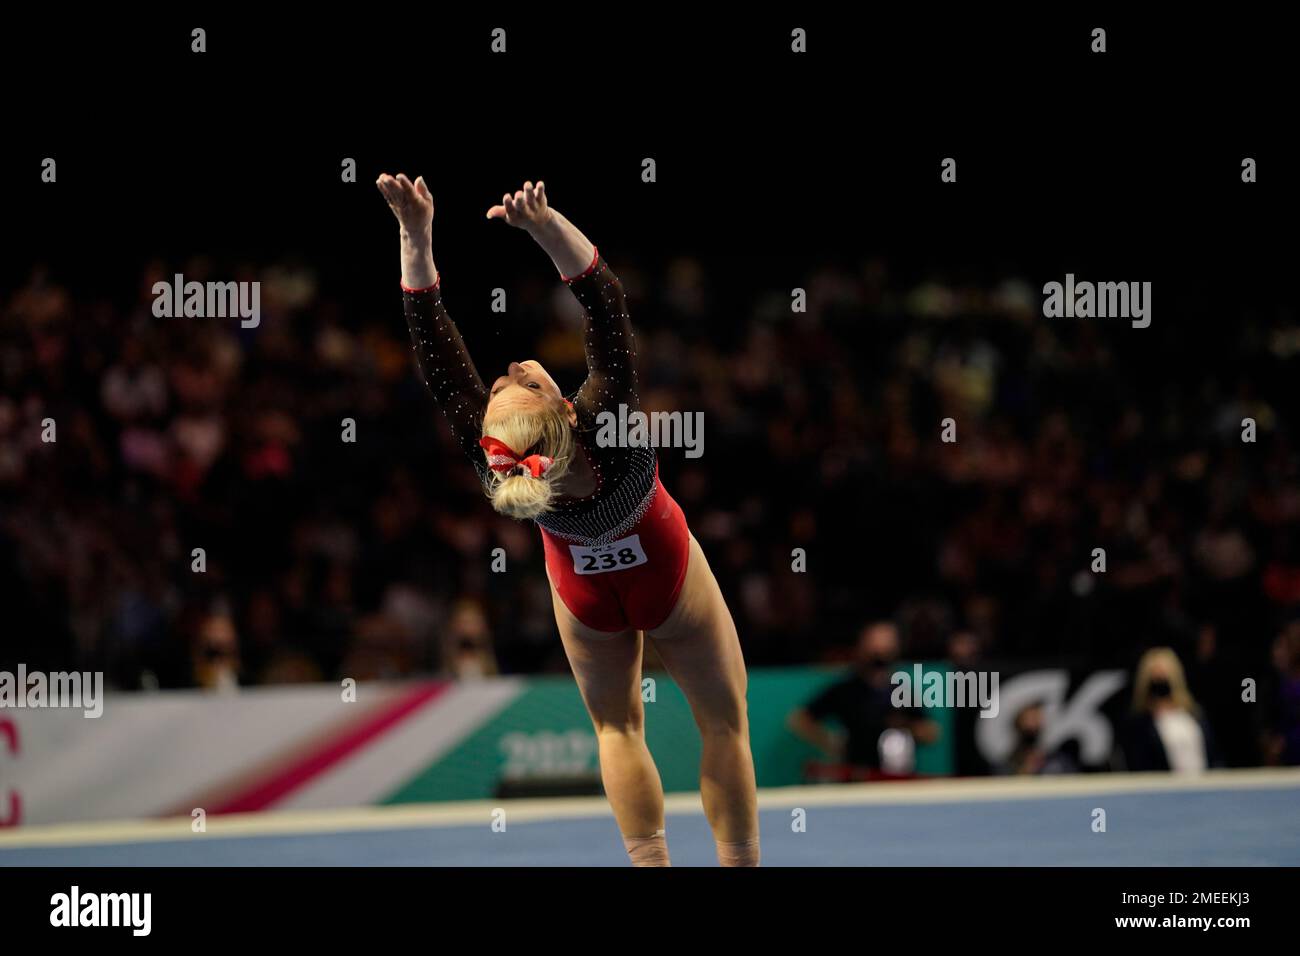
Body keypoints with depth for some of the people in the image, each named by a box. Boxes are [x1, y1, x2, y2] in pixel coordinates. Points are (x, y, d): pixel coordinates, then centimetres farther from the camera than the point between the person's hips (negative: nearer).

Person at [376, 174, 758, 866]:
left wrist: (416, 234, -45)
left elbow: (432, 339, -40)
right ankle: (739, 862, 22)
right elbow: (604, 300, -51)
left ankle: (652, 864, 23)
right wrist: (545, 225, -61)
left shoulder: (489, 458, -40)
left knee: (616, 725, 23)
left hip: (586, 588, 2)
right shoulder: (605, 422, -46)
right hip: (664, 573, -2)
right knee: (722, 718, 16)